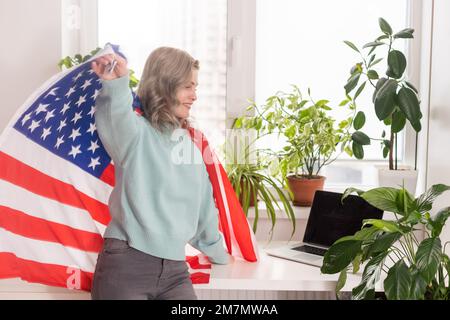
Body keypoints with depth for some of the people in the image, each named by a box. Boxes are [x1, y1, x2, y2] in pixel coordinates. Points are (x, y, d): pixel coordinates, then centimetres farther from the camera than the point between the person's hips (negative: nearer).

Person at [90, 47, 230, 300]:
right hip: (126, 265, -5)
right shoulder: (136, 132, -6)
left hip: (175, 269, 6)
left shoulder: (189, 145, 14)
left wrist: (218, 253, 33)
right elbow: (117, 116, -31)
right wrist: (116, 83, -52)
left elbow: (204, 207, 24)